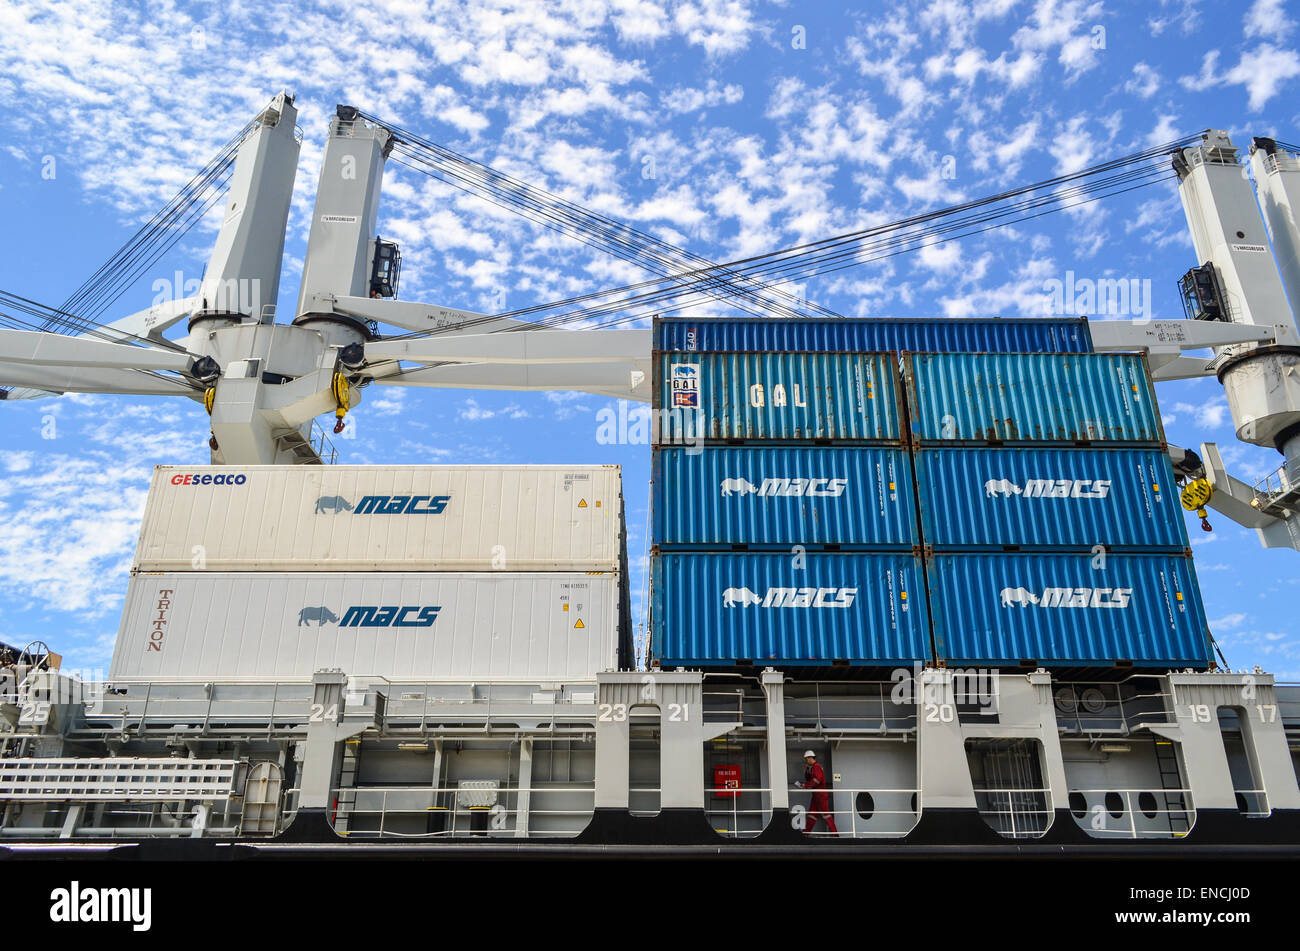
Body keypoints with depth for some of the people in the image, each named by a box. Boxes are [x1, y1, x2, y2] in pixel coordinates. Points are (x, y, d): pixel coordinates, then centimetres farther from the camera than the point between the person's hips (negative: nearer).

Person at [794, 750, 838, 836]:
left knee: (825, 813, -10)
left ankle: (834, 832, -9)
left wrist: (806, 785, -19)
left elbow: (816, 780, -24)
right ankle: (806, 832, 12)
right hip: (816, 794, 10)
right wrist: (806, 769, 10)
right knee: (812, 813, 10)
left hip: (821, 794, -10)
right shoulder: (812, 767, 19)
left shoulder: (816, 767, -13)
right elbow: (808, 779, 23)